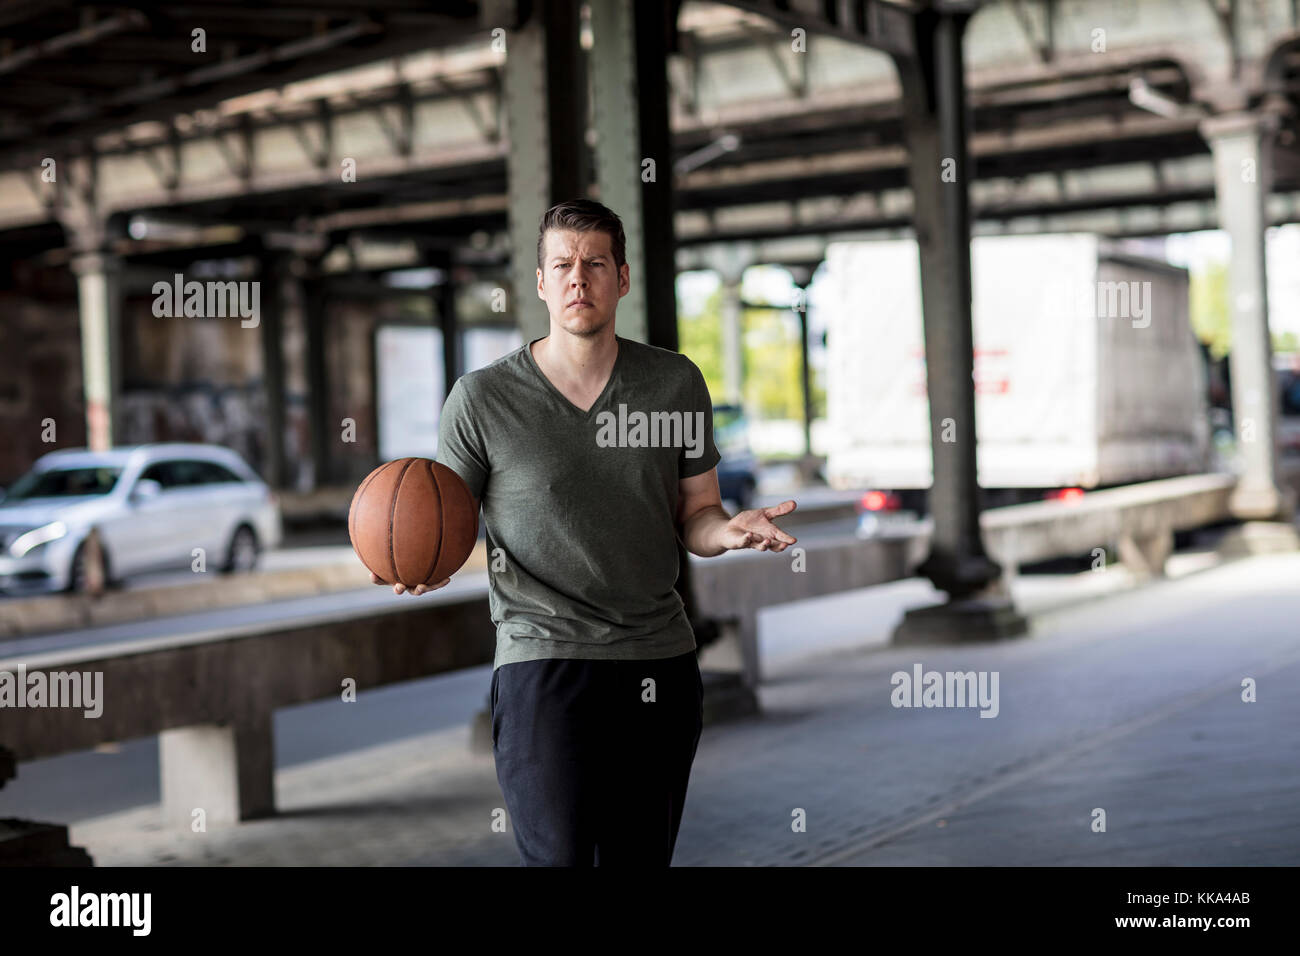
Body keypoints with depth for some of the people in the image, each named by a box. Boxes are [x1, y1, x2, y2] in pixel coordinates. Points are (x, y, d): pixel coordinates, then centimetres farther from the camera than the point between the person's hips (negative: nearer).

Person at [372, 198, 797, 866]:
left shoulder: (676, 384, 6)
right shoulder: (482, 398, -2)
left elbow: (694, 515, 12)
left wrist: (731, 530, -11)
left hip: (660, 661, 3)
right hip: (542, 660, -3)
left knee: (641, 859, 10)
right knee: (558, 858, -15)